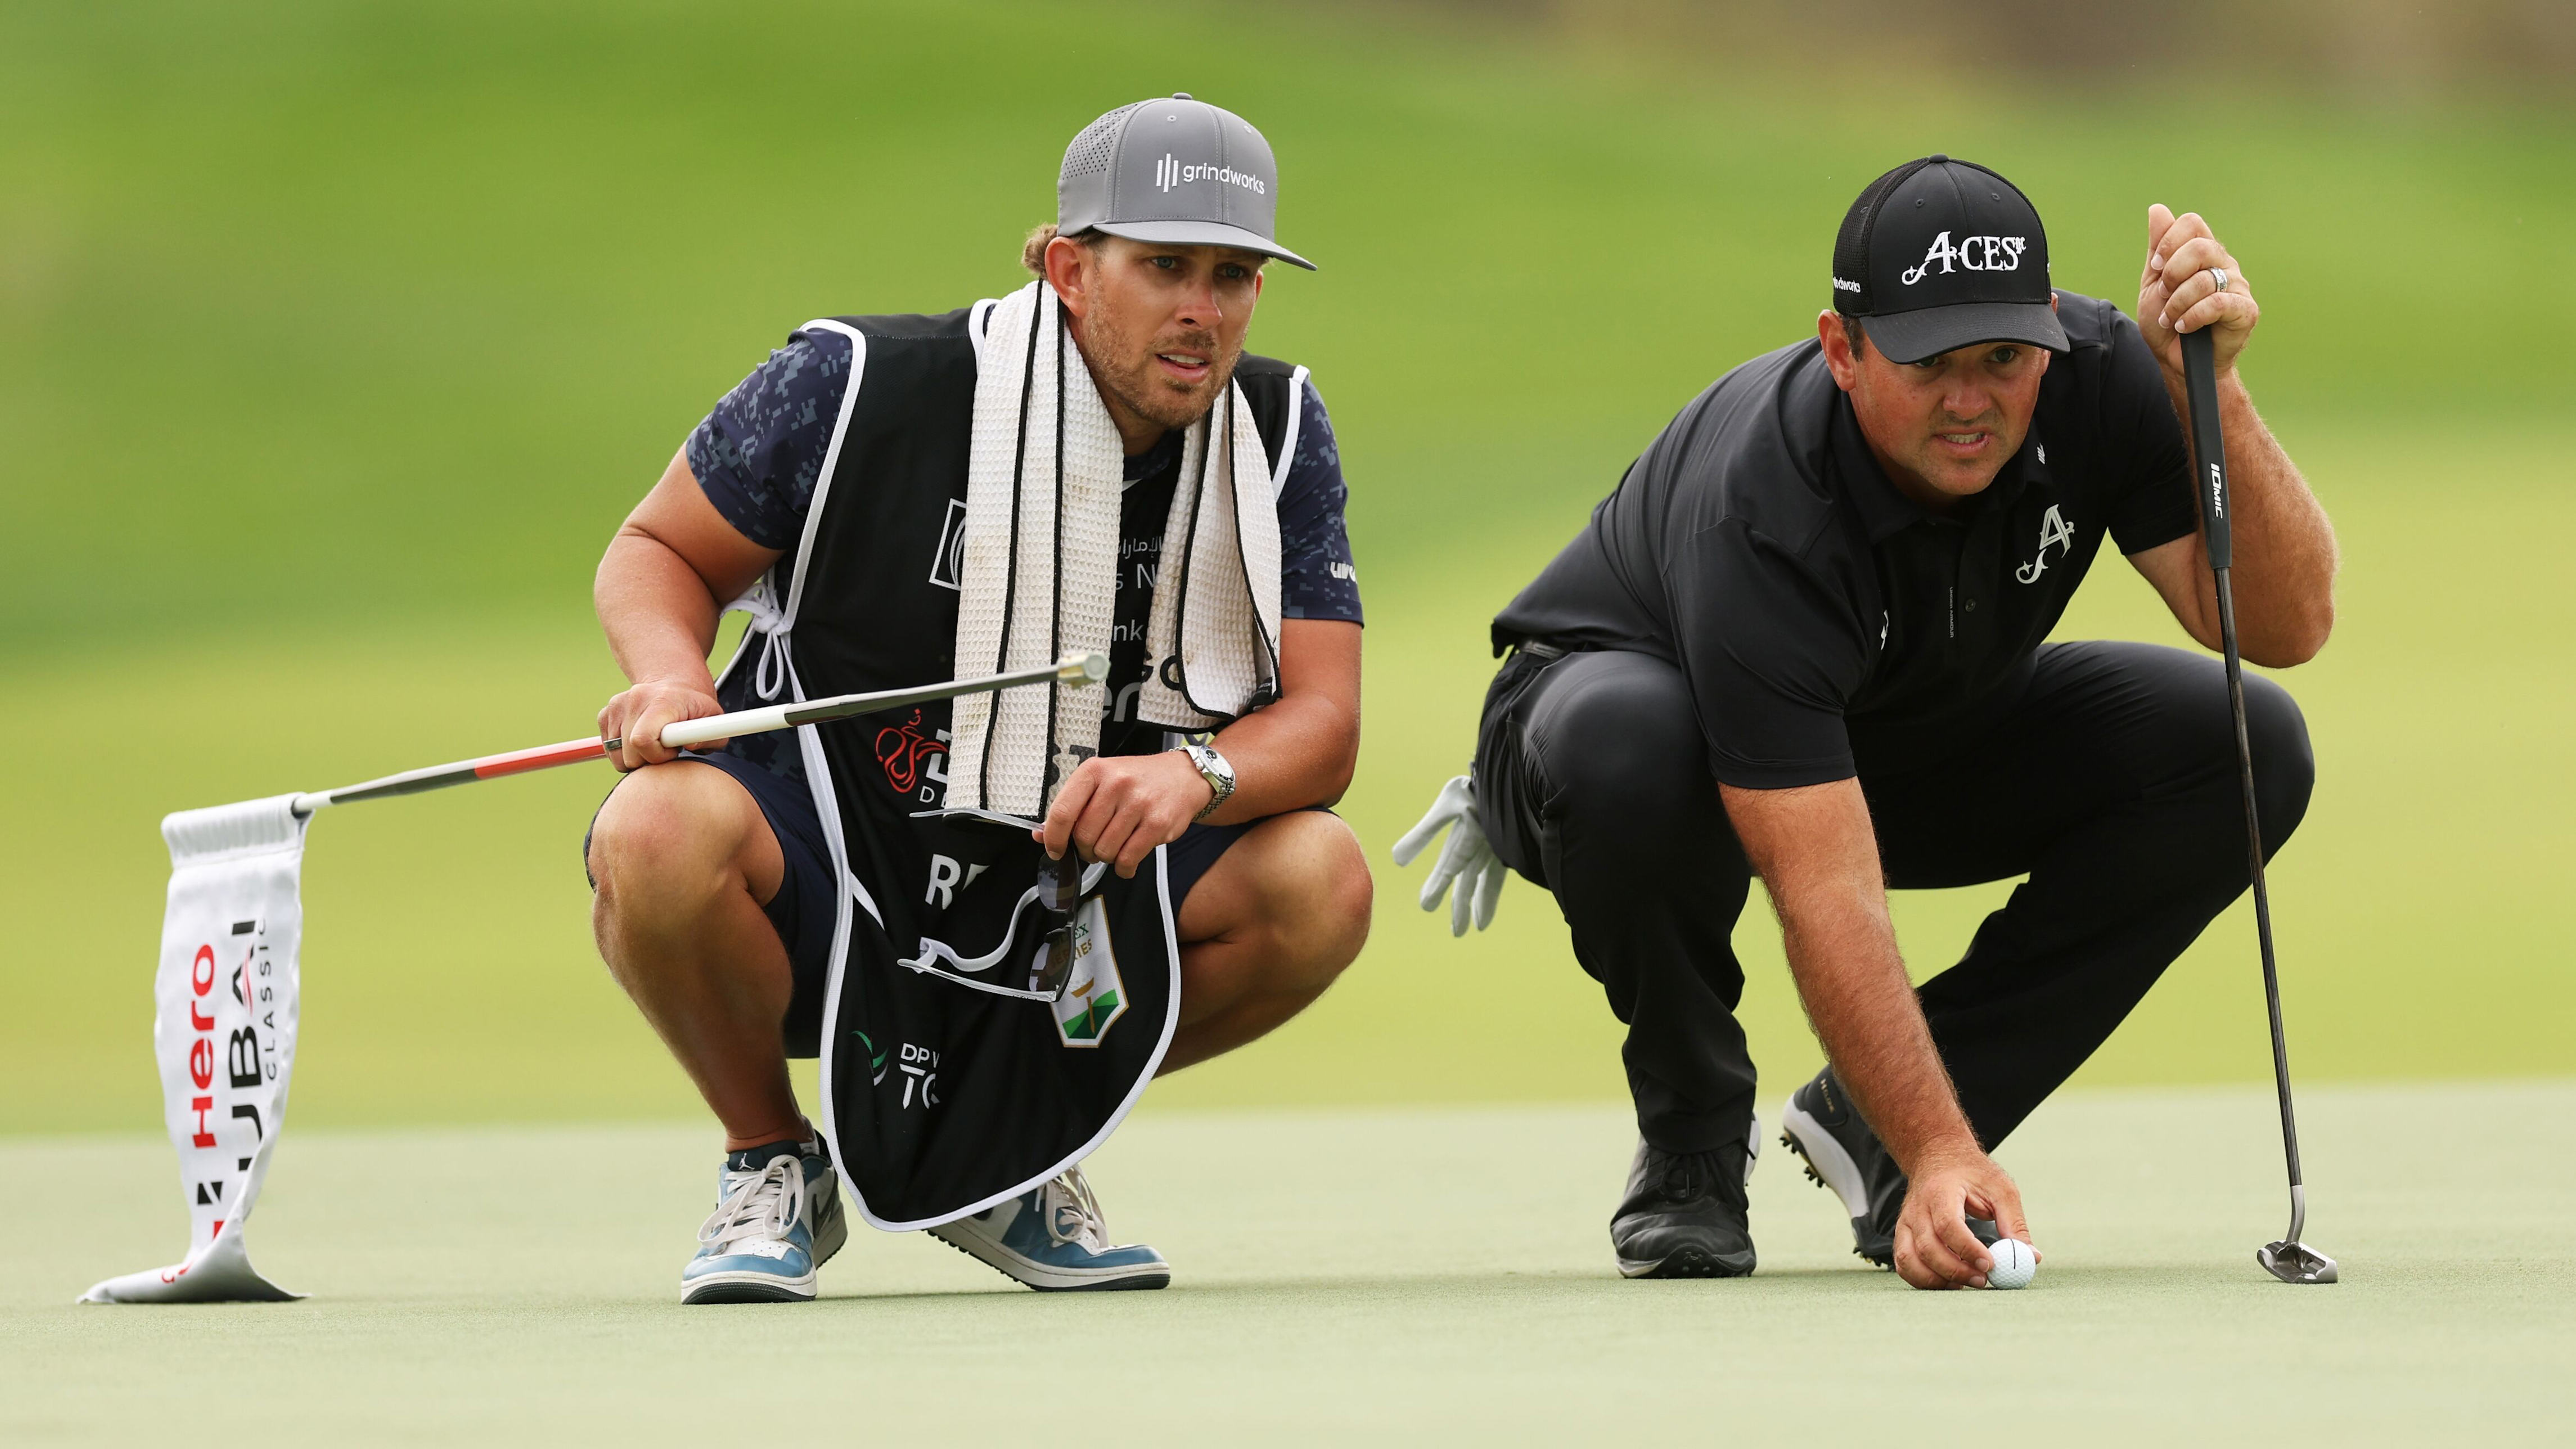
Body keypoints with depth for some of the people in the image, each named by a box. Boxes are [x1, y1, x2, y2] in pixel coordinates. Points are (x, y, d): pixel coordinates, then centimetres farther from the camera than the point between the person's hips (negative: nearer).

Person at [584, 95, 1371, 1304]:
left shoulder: (1276, 435, -5)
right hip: (824, 865, -3)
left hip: (1062, 907, 3)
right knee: (658, 831, -37)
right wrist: (670, 679, -22)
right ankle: (773, 1167, -3)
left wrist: (1196, 775, -32)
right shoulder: (853, 387, -13)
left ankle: (1011, 1160, 4)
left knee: (1321, 884, -23)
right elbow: (657, 548, 1)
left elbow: (1322, 724, -9)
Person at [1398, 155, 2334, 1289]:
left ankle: (1873, 1123, -7)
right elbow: (1828, 896, -44)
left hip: (1923, 745, 5)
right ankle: (1690, 1144, -11)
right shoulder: (1758, 514, -39)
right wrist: (1942, 1154, -53)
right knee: (1626, 746, -42)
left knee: (2247, 751, -18)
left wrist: (2211, 389, -43)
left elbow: (2286, 624, -28)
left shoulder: (2099, 378, -24)